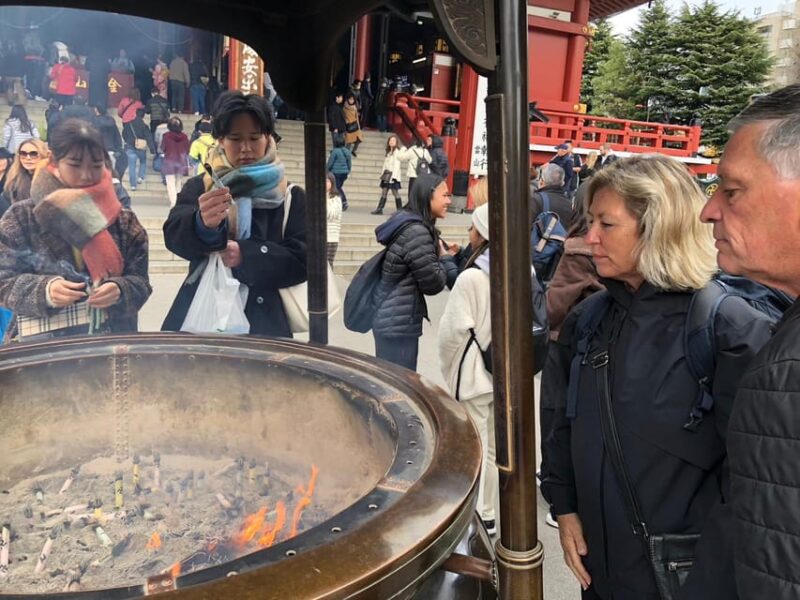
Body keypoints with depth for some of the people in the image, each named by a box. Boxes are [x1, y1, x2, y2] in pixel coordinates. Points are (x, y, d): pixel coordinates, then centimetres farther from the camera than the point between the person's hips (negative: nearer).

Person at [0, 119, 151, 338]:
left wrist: (119, 291, -22)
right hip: (44, 341, -1)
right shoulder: (22, 217, -3)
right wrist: (44, 290, -22)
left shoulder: (124, 221, 1)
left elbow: (140, 282, -1)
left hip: (111, 339, 1)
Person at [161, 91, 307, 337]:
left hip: (262, 322, 0)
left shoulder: (291, 197, 4)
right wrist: (202, 224, -34)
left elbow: (303, 259, -5)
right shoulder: (198, 187, 5)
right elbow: (174, 235, -13)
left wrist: (246, 256, -17)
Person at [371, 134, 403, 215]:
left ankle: (400, 210, 1)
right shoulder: (388, 151, 17)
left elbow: (396, 164, -13)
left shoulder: (396, 151, -6)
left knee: (395, 192, -5)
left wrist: (394, 176, -20)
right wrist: (382, 173, 13)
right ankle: (379, 209, 3)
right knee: (384, 192, 4)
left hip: (393, 174, -8)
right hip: (387, 173, 8)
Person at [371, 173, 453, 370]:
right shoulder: (416, 232, -20)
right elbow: (433, 283, -17)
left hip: (391, 318, 10)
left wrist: (443, 253, 1)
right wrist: (445, 258, -1)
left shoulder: (406, 222, 9)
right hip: (398, 323, -10)